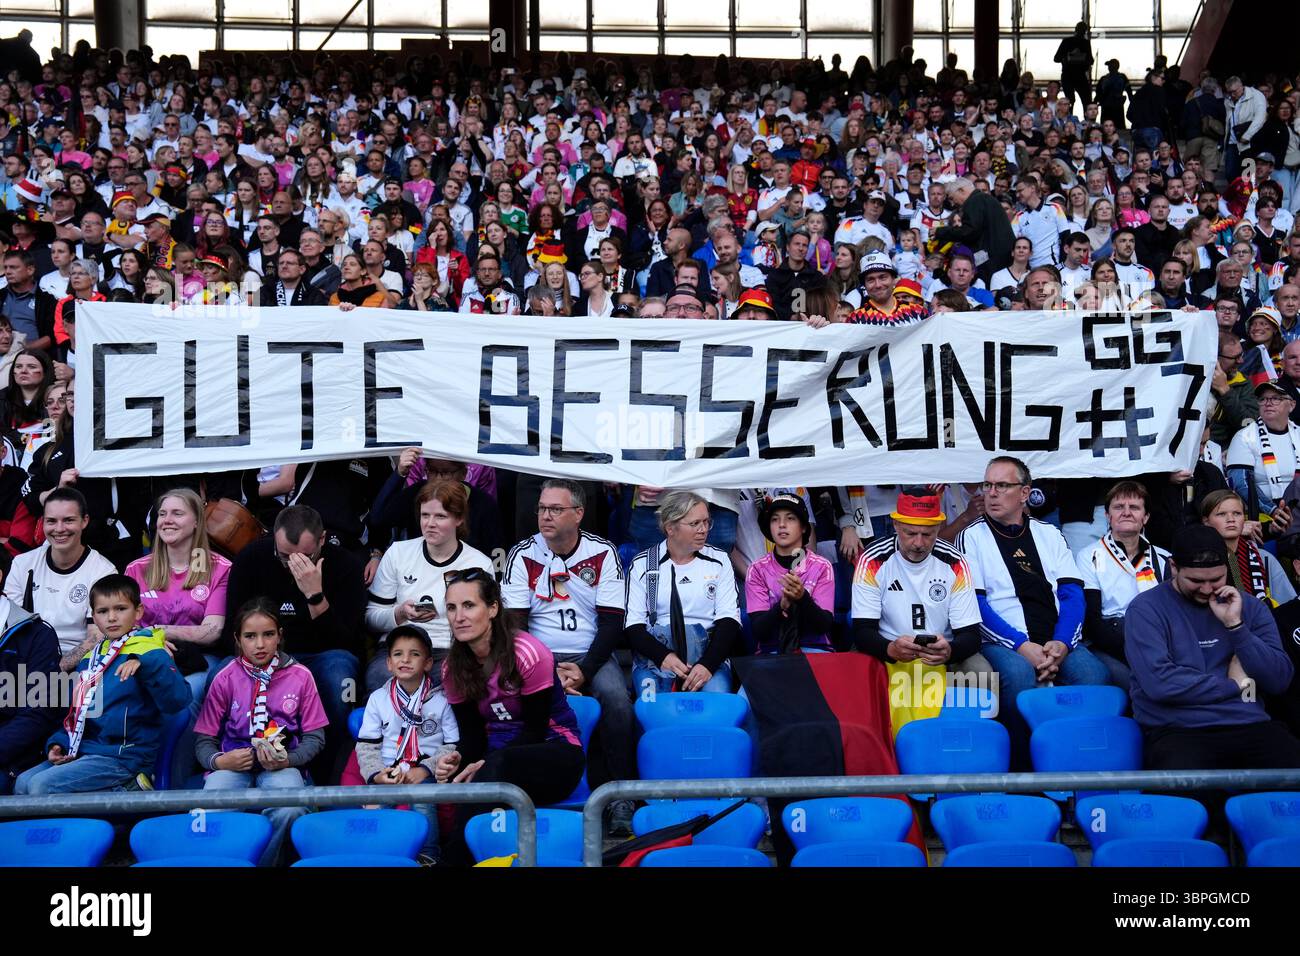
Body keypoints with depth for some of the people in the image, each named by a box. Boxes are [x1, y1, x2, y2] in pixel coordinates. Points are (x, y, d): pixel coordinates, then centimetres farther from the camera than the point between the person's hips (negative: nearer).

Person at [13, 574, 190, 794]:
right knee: (22, 783, -1)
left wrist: (144, 664, -35)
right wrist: (58, 743, 11)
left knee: (42, 785, -20)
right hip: (82, 751, 9)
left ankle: (127, 790, -9)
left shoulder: (149, 656, -7)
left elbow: (177, 699, -24)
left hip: (123, 757, -8)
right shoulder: (89, 659, 17)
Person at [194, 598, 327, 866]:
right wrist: (219, 761, -14)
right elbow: (203, 740, 8)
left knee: (289, 811, -36)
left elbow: (315, 737, 6)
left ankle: (263, 862, -8)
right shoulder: (225, 679, 6)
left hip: (281, 765, 0)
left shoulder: (300, 676, 4)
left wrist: (288, 760, -13)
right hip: (232, 762, 0)